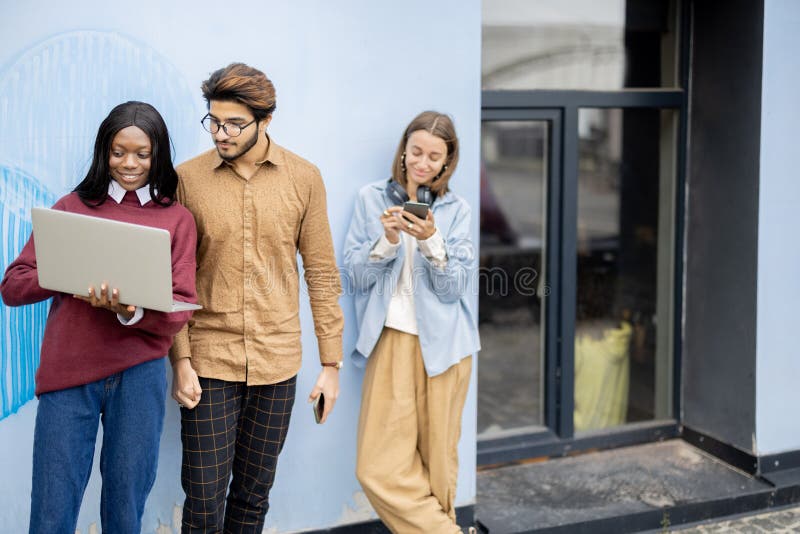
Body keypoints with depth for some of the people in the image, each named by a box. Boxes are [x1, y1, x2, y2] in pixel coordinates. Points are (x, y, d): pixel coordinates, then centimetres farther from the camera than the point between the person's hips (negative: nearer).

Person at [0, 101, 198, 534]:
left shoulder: (178, 219, 7)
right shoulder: (73, 207, 8)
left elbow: (181, 308, 0)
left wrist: (131, 311, -21)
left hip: (139, 373, 0)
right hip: (67, 371, 0)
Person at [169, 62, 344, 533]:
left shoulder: (304, 179, -1)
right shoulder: (187, 178, -3)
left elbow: (322, 273, 2)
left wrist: (332, 362, 1)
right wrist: (180, 360, -6)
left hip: (277, 361, 1)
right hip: (209, 360, -1)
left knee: (254, 491, 13)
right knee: (204, 496, 3)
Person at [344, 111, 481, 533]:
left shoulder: (455, 209, 5)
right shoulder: (371, 198, 5)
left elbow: (454, 288, -3)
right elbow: (355, 276, 1)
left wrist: (430, 241, -18)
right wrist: (387, 241, -15)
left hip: (442, 343, 0)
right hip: (391, 339, 0)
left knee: (438, 462, 6)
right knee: (380, 467, -6)